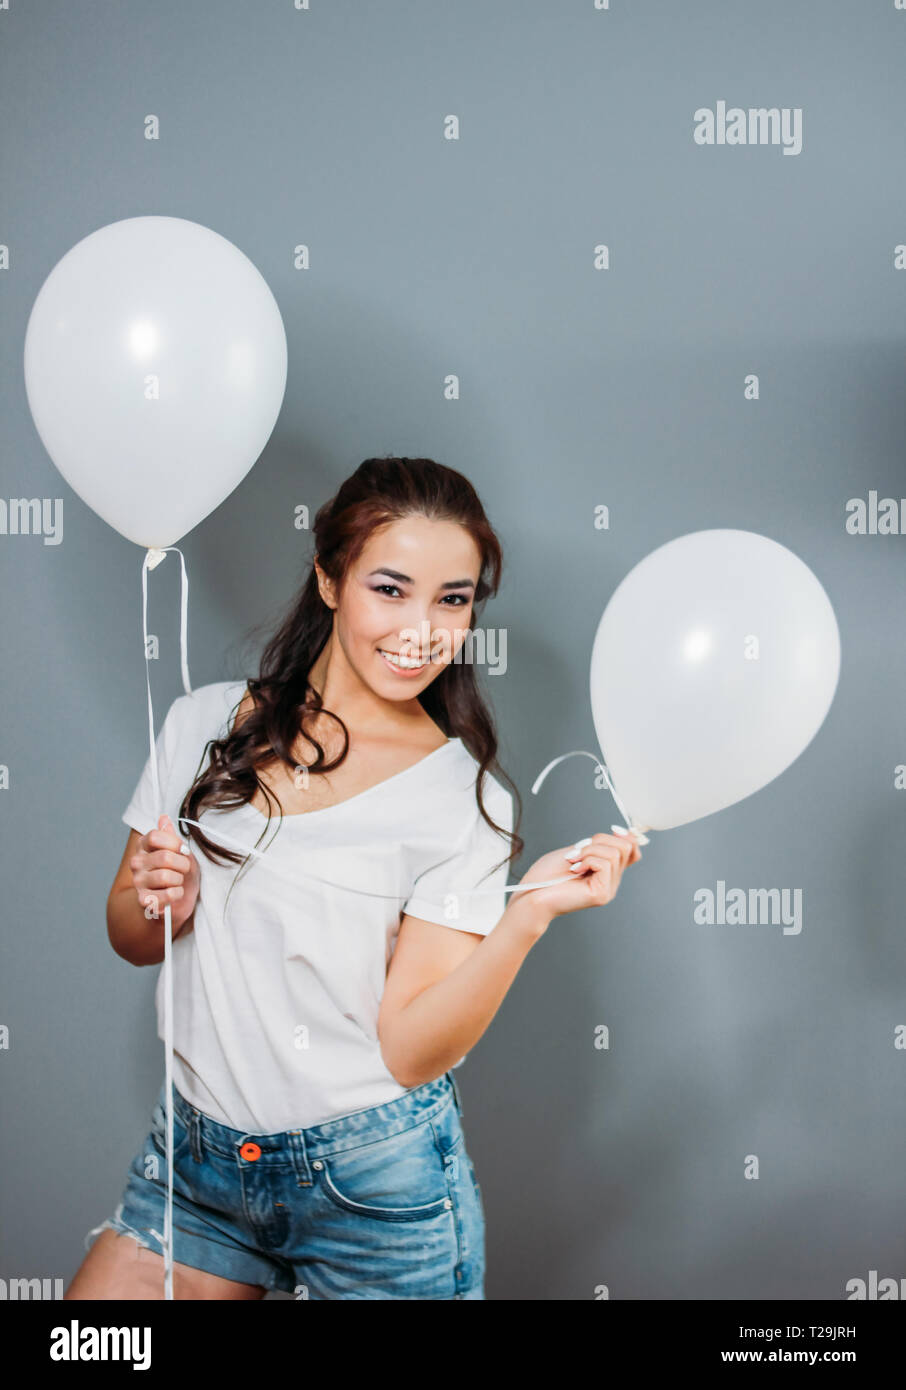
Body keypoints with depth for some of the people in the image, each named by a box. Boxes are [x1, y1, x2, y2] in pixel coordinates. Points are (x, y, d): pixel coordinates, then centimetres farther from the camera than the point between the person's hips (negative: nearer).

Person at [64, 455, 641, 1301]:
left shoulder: (465, 798, -10)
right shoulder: (206, 724, -1)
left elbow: (411, 1050, -14)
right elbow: (130, 938, 8)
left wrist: (530, 914, -27)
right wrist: (158, 905, -13)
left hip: (374, 1183, -3)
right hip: (196, 1157, 3)